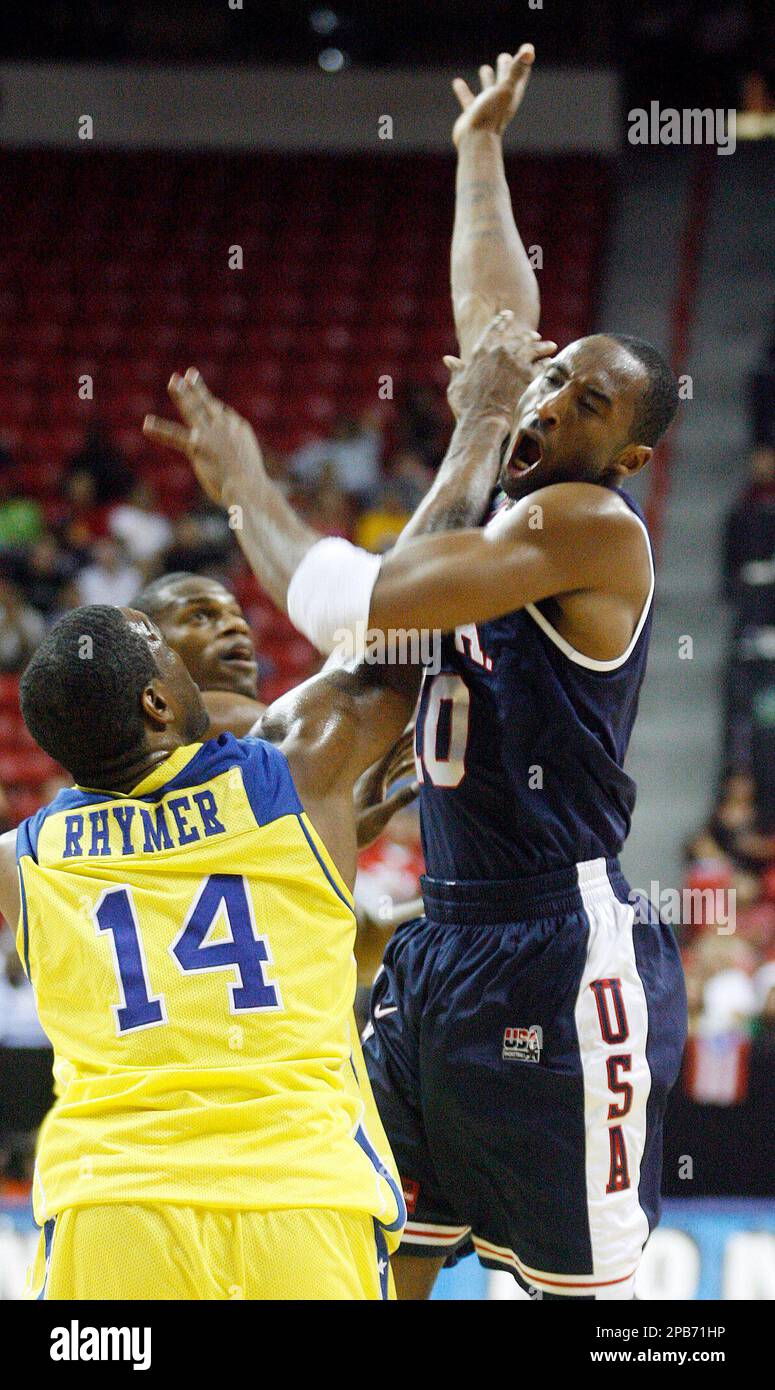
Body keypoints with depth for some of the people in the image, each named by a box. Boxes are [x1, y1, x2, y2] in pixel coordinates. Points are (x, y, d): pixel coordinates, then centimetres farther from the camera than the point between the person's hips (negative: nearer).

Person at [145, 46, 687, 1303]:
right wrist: (480, 150, 38)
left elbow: (365, 604, -19)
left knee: (583, 1284, -5)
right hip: (442, 940, 9)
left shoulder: (591, 525, -13)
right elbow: (497, 326, 28)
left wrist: (250, 492, -5)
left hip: (559, 951, -9)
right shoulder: (507, 487, 12)